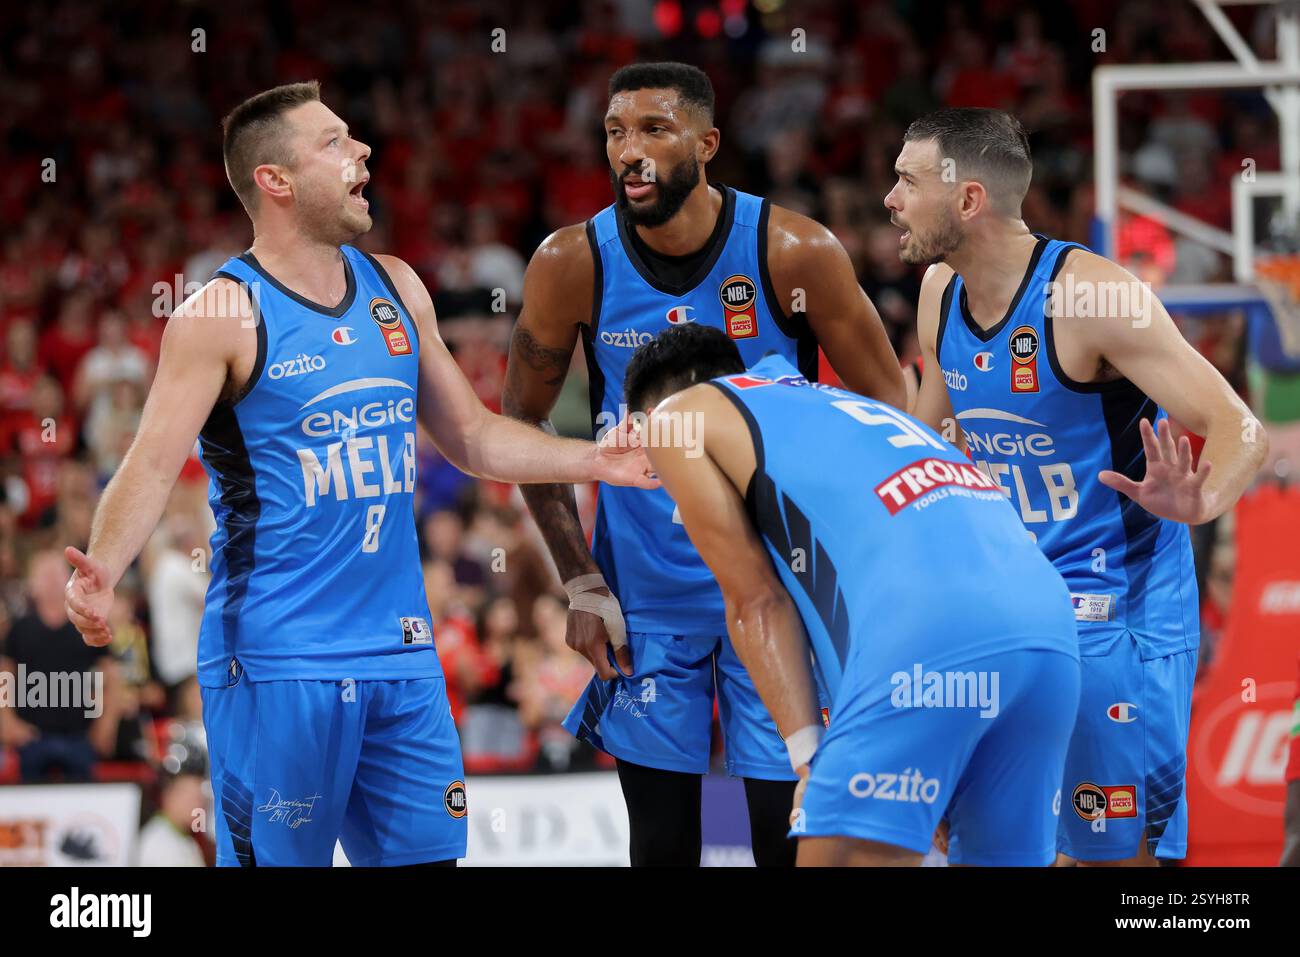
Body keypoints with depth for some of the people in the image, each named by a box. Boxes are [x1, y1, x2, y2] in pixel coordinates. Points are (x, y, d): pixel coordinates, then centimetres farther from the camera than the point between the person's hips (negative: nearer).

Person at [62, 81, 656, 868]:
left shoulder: (394, 288, 11)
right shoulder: (225, 315, -9)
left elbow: (472, 436, 21)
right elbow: (153, 467, -16)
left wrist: (598, 461, 10)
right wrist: (101, 574, -33)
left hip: (401, 652, 6)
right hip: (277, 664, -6)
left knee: (427, 852, 7)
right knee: (278, 858, -4)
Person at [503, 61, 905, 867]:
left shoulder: (797, 253, -14)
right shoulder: (573, 264, -10)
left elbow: (889, 409, -5)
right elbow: (524, 425, 3)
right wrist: (582, 585, -2)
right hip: (645, 592, 2)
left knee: (789, 834, -3)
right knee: (662, 843, 6)